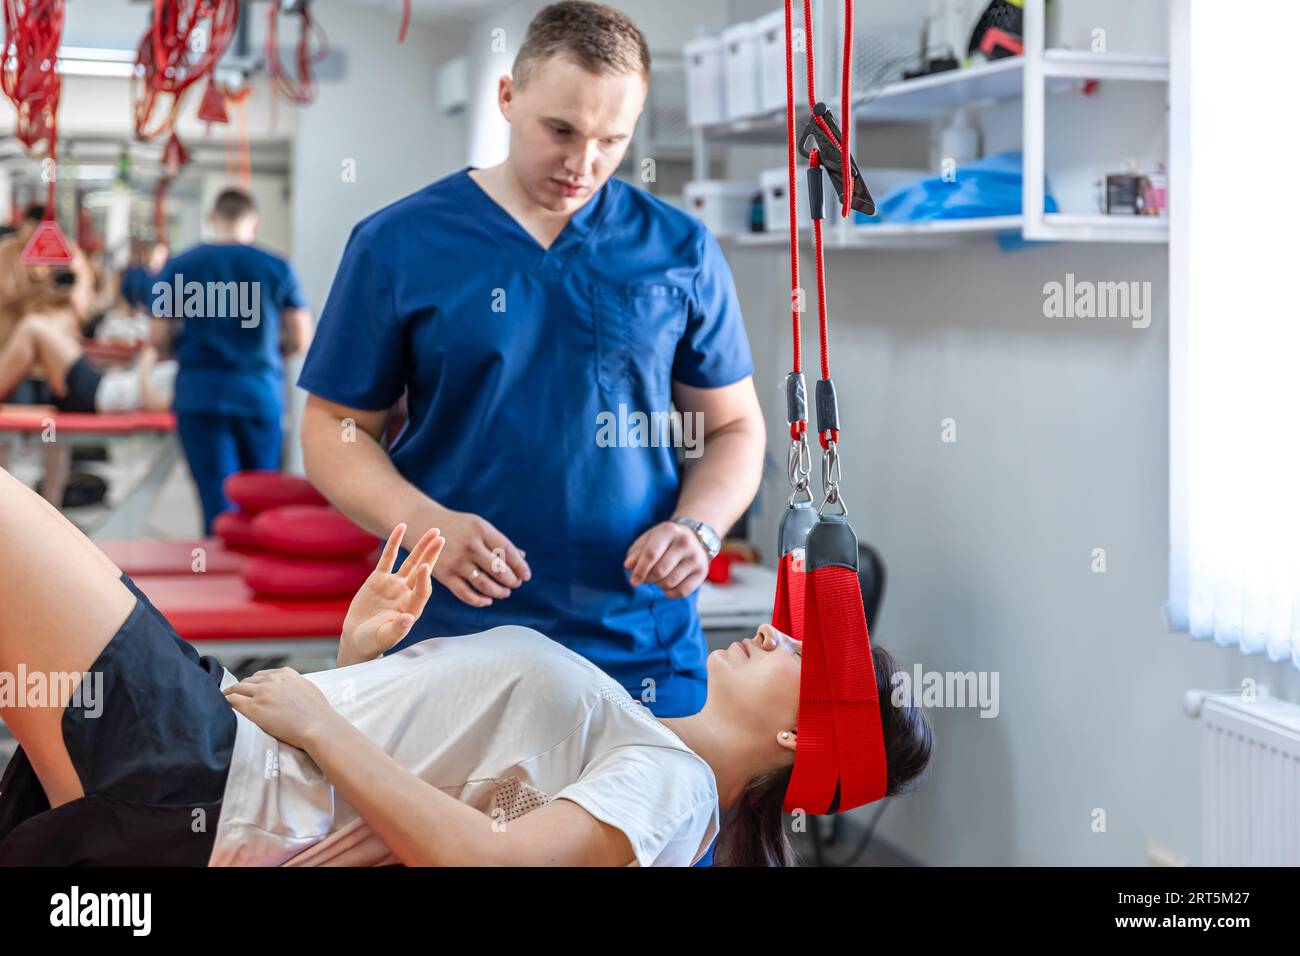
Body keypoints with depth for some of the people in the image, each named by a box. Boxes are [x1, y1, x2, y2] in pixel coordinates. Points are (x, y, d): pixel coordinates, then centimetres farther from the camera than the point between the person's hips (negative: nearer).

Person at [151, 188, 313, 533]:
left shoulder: (178, 266, 0)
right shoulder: (276, 268, -1)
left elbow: (159, 335, 2)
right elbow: (300, 339, 1)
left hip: (199, 393, 0)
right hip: (260, 394, 0)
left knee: (218, 499, -2)